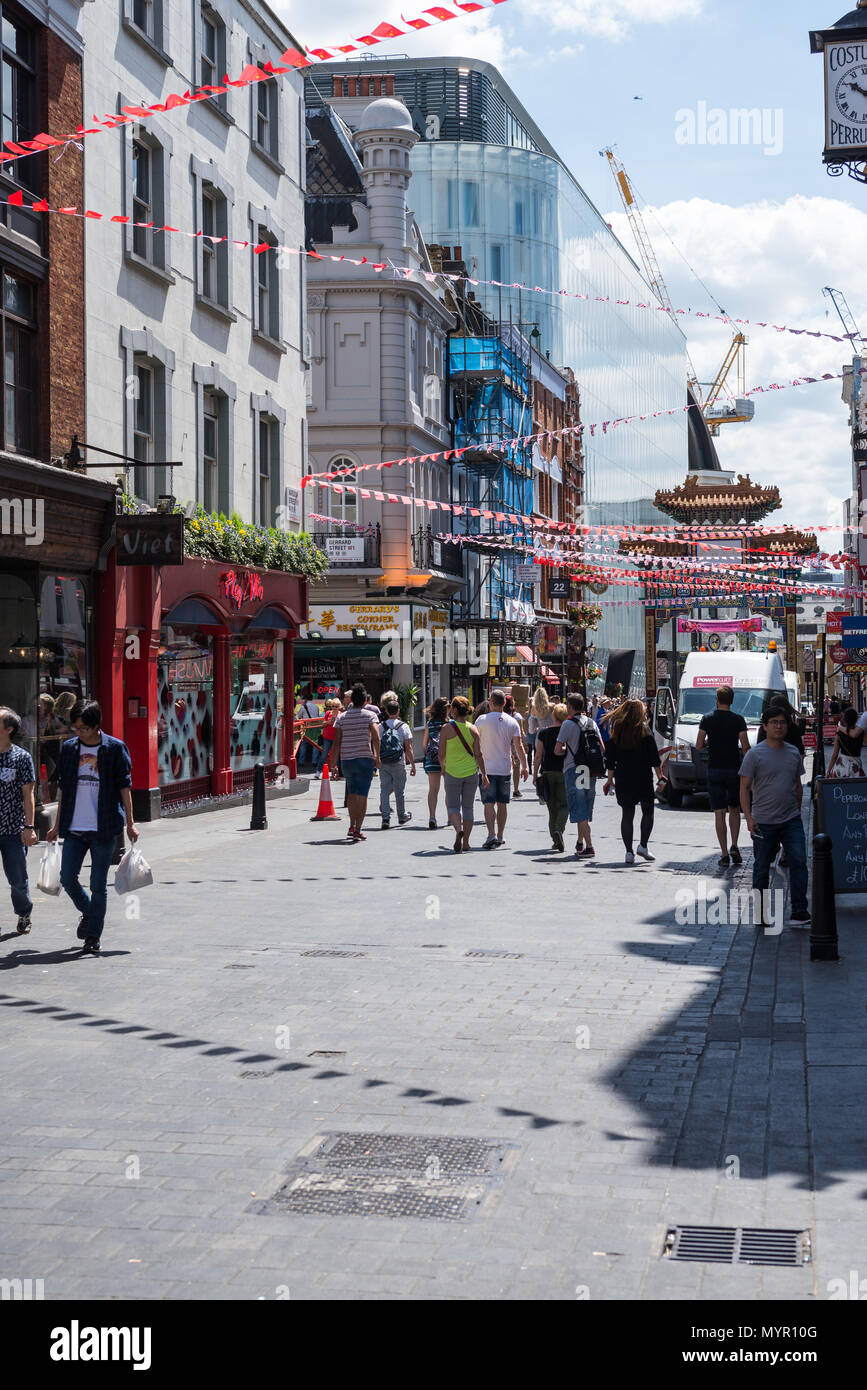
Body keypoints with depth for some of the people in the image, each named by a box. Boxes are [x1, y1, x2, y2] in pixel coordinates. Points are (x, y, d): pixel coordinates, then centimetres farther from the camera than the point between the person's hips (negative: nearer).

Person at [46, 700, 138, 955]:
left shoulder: (115, 748, -2)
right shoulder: (69, 748, 8)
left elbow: (124, 787, 0)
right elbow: (63, 789, 13)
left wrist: (130, 823, -2)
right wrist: (57, 825, 13)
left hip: (104, 828, -4)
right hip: (74, 828, 4)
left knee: (98, 885, 0)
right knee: (67, 878, 0)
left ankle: (93, 939, 9)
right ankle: (88, 912, 29)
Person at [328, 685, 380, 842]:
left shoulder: (341, 717, 5)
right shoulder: (370, 715, -3)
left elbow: (336, 742, 2)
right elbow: (376, 737, -17)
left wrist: (332, 763, 7)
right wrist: (377, 756, -8)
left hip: (346, 760, 3)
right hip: (365, 759, -3)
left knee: (352, 793, 20)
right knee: (362, 795, 2)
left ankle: (352, 825, 17)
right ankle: (358, 829, -1)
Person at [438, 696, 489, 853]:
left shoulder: (447, 728, -9)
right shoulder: (473, 729, -2)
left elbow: (441, 754, -3)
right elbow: (479, 754, -4)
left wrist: (443, 768, 15)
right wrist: (484, 774, 2)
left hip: (452, 772, -2)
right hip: (471, 772, 2)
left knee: (453, 806, 8)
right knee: (467, 807, 10)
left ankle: (458, 829, -20)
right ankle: (465, 842, 10)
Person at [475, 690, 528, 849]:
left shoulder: (482, 720, -5)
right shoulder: (512, 722, 2)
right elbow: (518, 746, -1)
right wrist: (524, 766, 4)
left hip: (487, 769, -3)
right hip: (505, 769, 3)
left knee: (489, 803, -4)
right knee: (502, 803, 12)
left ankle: (491, 834, -19)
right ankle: (500, 836, 19)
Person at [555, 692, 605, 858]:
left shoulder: (568, 723, -8)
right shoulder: (592, 723, 10)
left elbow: (557, 750, -10)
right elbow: (602, 748, 11)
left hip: (574, 770, -6)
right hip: (591, 772, 6)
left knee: (579, 811, -8)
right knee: (585, 811, 17)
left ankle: (589, 846, -17)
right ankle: (580, 843, 29)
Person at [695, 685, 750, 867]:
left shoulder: (707, 719, -2)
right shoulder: (738, 720, -4)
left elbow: (698, 746, 0)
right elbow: (746, 747, -8)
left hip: (714, 771, 0)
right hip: (734, 770, 0)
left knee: (719, 813, 2)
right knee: (734, 809, 16)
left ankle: (724, 855, 0)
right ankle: (734, 847, 0)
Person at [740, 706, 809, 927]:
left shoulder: (794, 753, 8)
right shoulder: (755, 754, -6)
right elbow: (744, 787, -6)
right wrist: (749, 817, -13)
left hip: (791, 821, 3)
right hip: (763, 823, -3)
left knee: (799, 861, -9)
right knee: (762, 867, 7)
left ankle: (799, 911, -6)